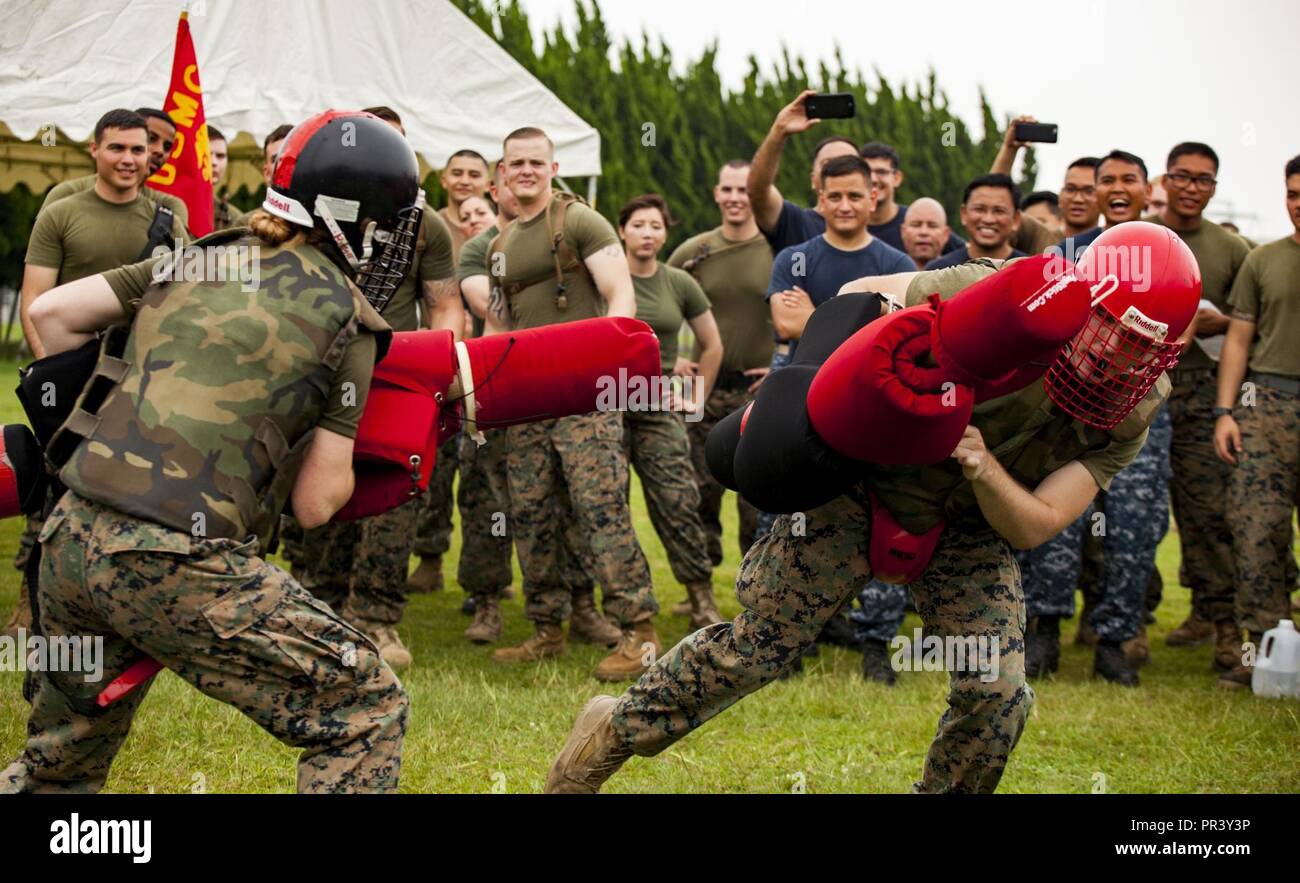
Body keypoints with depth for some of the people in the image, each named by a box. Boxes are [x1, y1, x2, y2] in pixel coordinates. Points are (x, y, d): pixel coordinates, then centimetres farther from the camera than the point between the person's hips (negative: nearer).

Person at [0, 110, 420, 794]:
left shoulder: (200, 257, 17)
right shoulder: (346, 317, 1)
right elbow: (316, 504, 1)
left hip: (69, 536, 7)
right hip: (177, 560, -7)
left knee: (62, 761, 26)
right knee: (366, 710, 2)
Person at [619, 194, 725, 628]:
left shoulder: (679, 284, 6)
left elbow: (712, 346, 16)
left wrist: (697, 400, 12)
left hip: (659, 408, 1)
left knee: (679, 504, -7)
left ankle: (702, 604, -3)